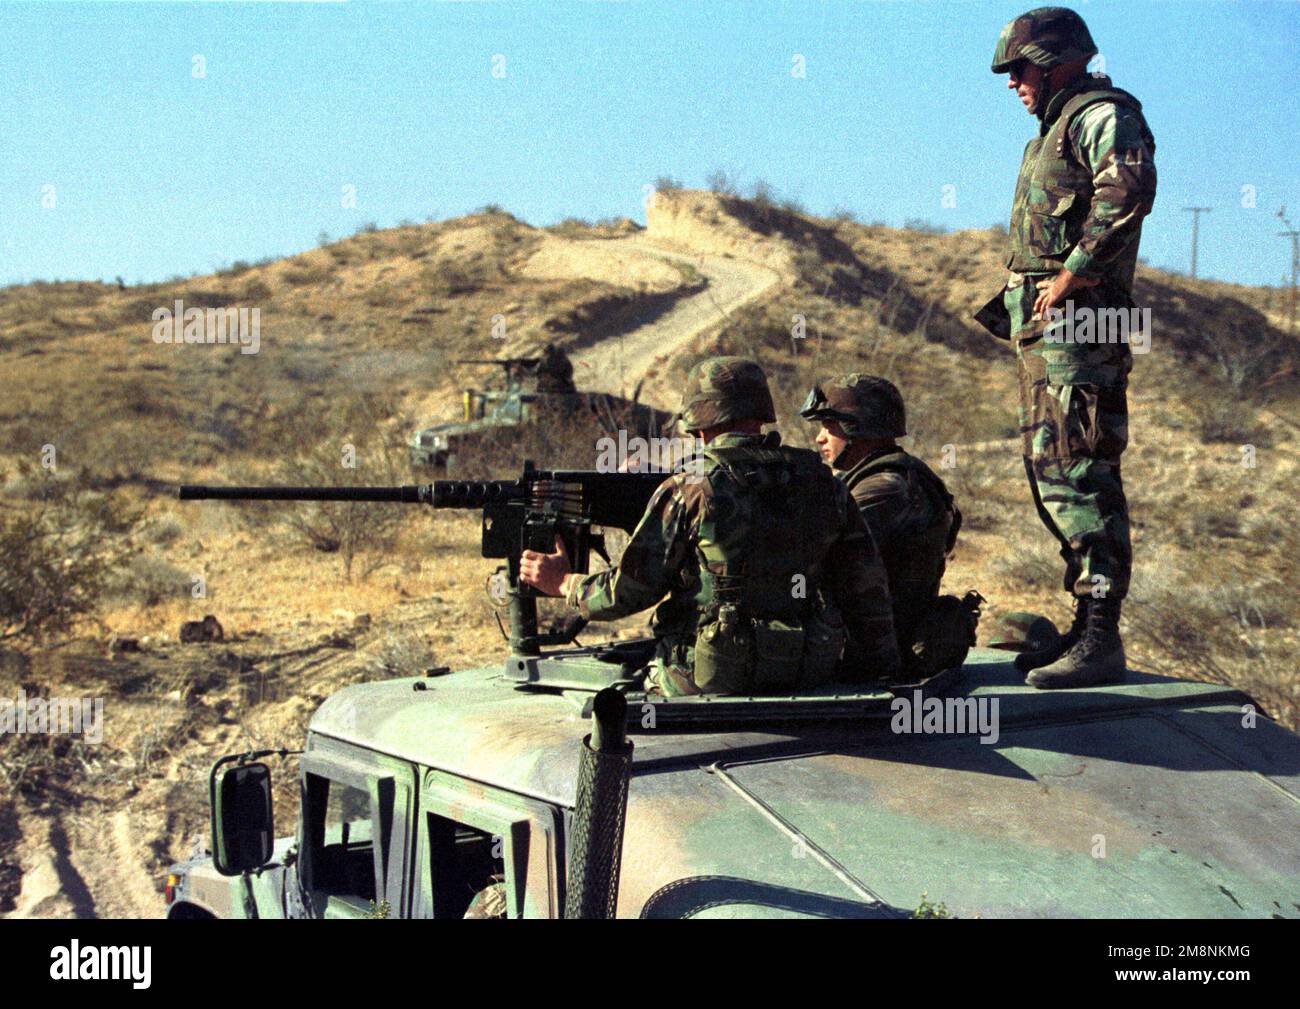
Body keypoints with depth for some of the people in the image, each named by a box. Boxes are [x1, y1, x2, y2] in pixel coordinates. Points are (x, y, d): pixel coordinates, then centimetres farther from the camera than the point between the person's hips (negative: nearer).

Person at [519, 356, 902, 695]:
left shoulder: (689, 489, -8)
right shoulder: (821, 481, 6)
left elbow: (630, 589, -4)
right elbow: (867, 584, 8)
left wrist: (564, 583, 14)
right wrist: (878, 675, 17)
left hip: (709, 679, -5)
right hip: (805, 674, 5)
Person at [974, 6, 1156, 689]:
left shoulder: (1103, 115, -6)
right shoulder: (1056, 132, 25)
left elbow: (1128, 191, -25)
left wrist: (1069, 276, -23)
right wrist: (1017, 300, 11)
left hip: (1076, 322, -11)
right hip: (1041, 325, 11)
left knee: (1077, 473, -14)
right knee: (1052, 472, 11)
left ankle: (1101, 639, -13)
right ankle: (1086, 624, 17)